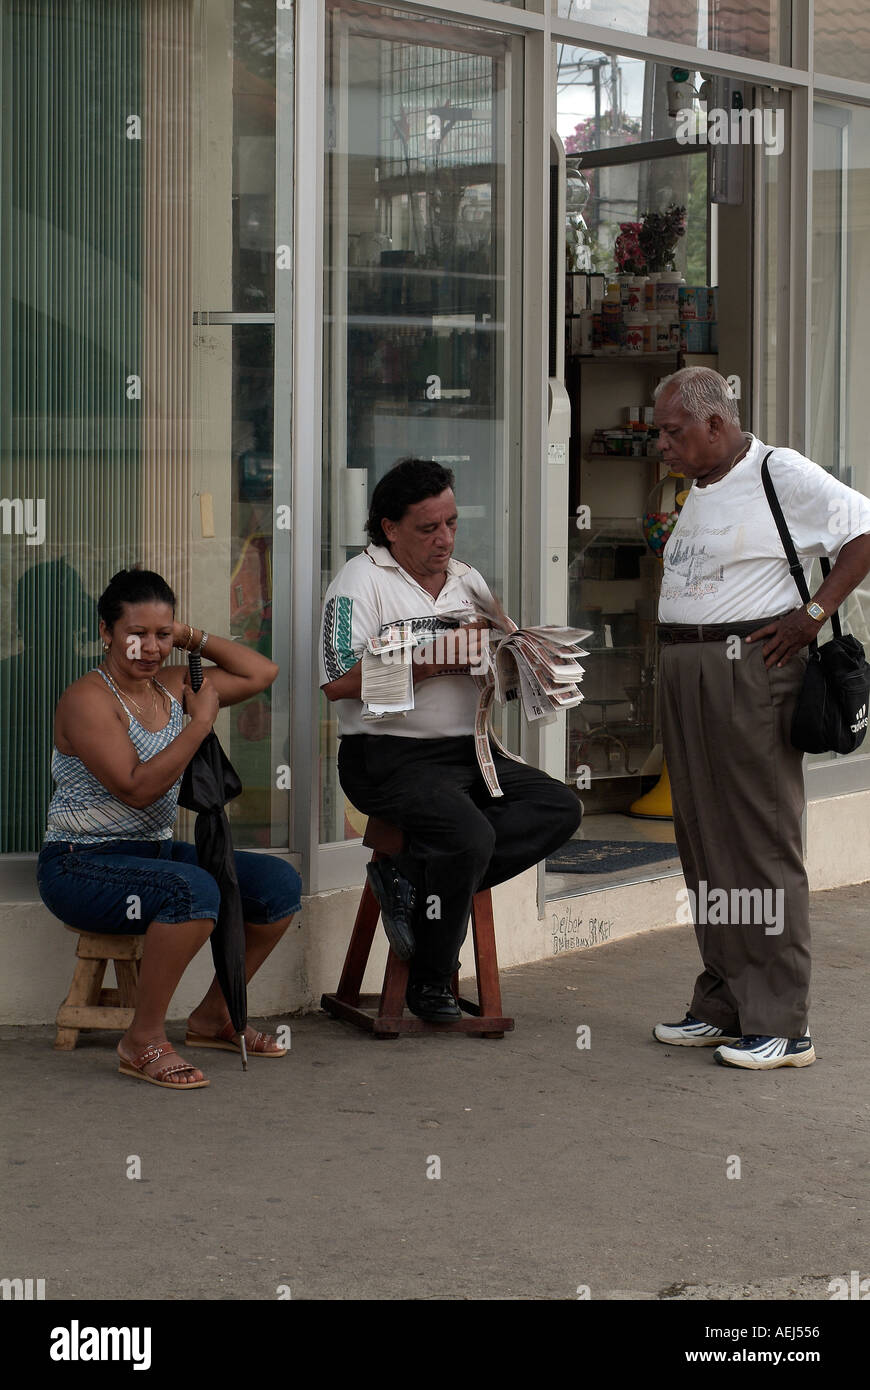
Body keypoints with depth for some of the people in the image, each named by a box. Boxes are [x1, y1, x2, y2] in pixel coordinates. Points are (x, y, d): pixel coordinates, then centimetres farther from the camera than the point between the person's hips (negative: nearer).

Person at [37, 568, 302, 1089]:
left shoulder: (171, 685, 10)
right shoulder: (89, 698, -14)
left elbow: (261, 674, 15)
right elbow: (137, 788, -23)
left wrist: (191, 636, 7)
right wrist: (201, 723, -19)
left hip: (154, 851, 9)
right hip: (82, 865, -8)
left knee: (280, 883, -3)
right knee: (193, 890, -36)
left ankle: (214, 1016, 12)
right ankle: (144, 1040, -22)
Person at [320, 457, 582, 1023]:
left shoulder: (469, 582, 18)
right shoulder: (362, 580, -2)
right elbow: (340, 681, -16)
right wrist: (433, 661, -16)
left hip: (469, 752, 7)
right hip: (390, 759, -7)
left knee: (560, 807, -13)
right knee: (470, 835, -30)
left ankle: (411, 875, -16)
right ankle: (430, 981, -9)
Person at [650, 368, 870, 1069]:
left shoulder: (781, 474, -9)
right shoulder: (698, 489, 18)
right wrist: (676, 656, 13)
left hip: (751, 667, -9)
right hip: (685, 669, 9)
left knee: (763, 841, -7)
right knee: (704, 841, 11)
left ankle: (782, 1026, -3)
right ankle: (722, 1007, 20)